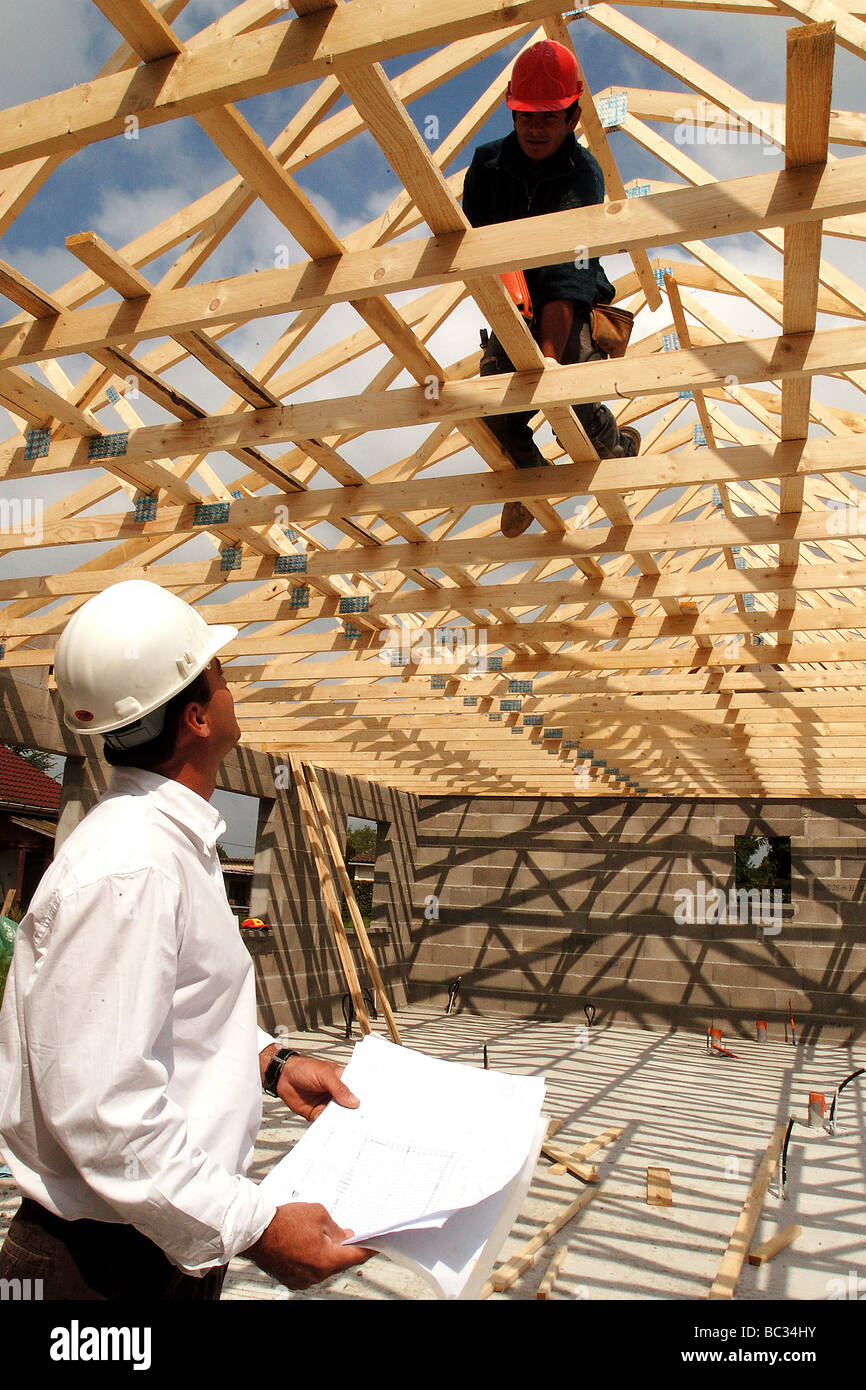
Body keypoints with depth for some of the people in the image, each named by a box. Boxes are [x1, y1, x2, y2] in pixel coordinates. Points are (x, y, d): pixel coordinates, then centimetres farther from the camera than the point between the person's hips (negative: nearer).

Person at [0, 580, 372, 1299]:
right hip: (113, 1263, -9)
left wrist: (271, 1062, 8)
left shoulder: (173, 837, 7)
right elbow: (101, 1106, -29)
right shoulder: (125, 872, -28)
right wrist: (256, 1227, -25)